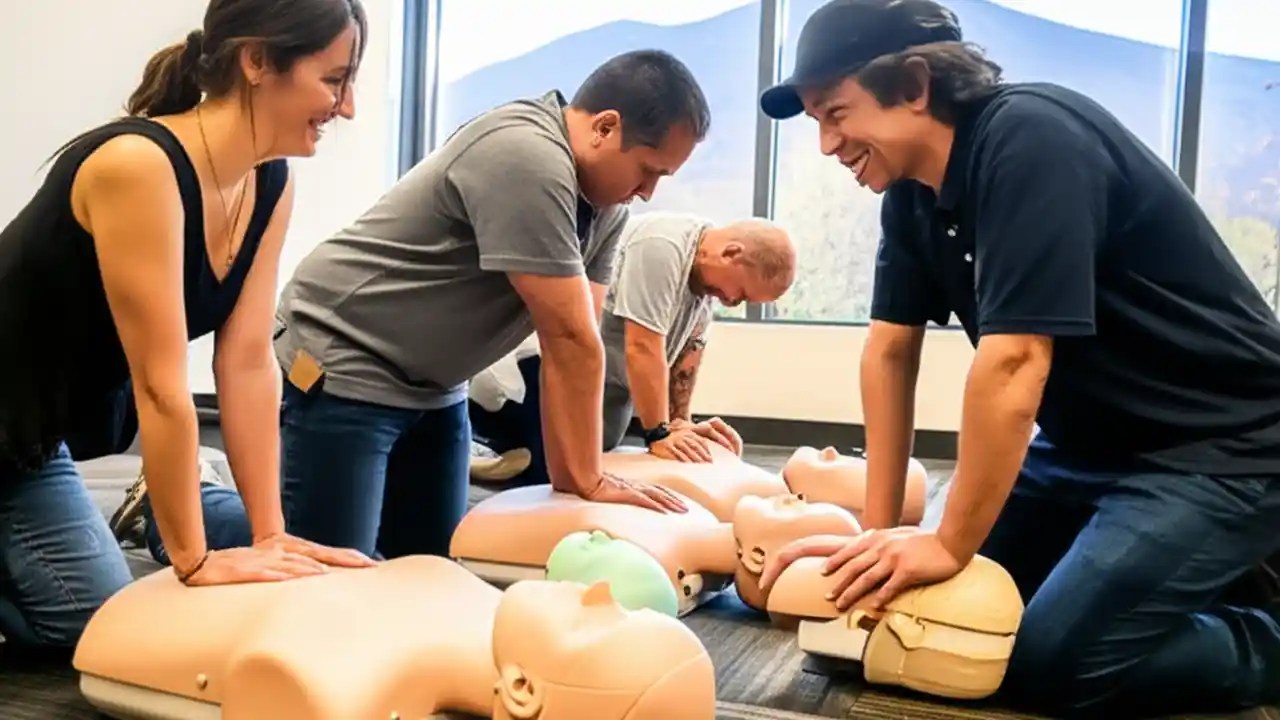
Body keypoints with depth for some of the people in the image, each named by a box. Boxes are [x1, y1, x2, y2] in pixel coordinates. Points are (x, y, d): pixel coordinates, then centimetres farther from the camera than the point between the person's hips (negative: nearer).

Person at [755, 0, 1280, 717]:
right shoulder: (913, 186, 2)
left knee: (1047, 661, -19)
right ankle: (1200, 574, 19)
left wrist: (950, 544, -21)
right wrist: (880, 531, -1)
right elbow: (890, 351, 1)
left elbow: (1013, 362, -29)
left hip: (1219, 448, -9)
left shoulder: (1030, 142, -25)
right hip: (1096, 440, 9)